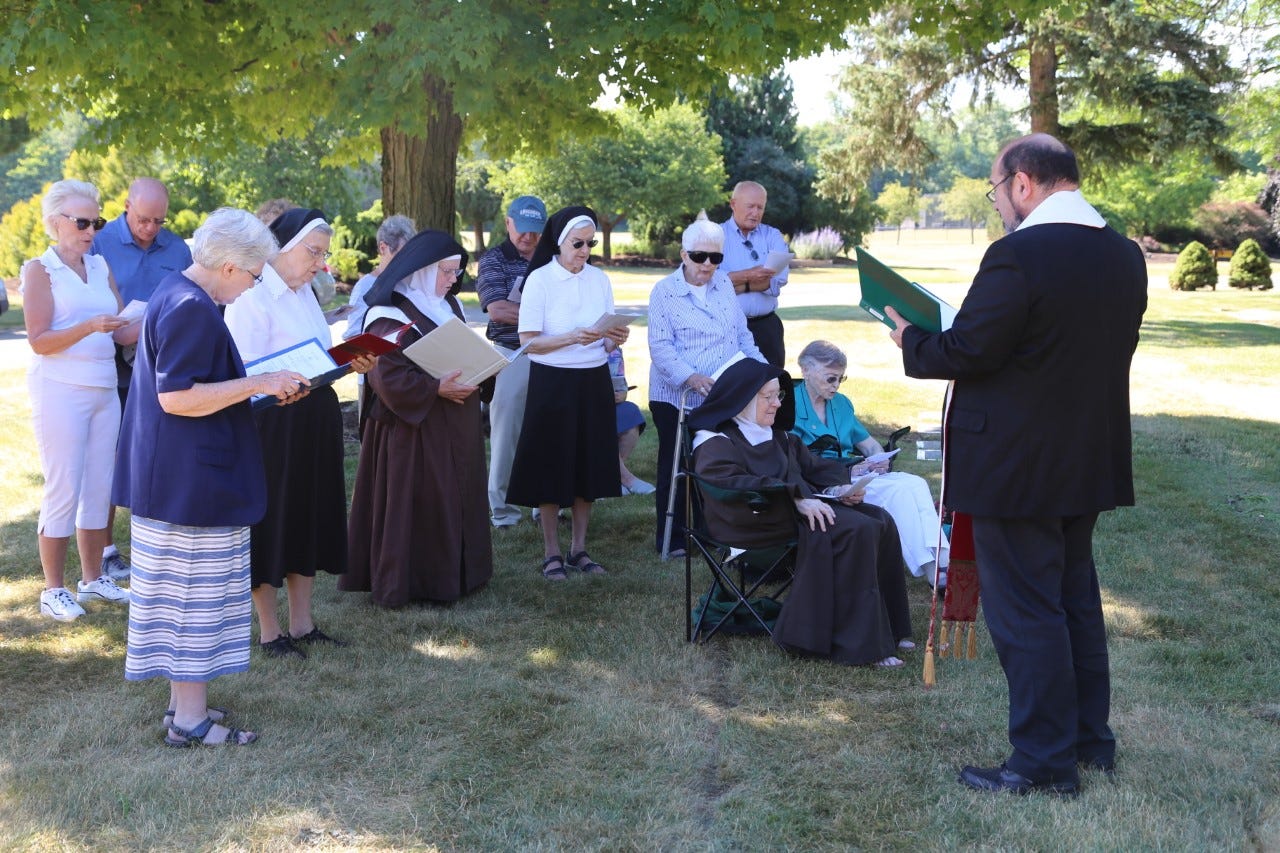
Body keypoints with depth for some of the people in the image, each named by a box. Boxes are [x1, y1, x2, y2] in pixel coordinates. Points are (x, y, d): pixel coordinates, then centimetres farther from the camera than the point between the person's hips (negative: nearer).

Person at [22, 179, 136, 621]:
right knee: (63, 490, -4)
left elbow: (122, 332, 9)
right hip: (60, 391, -6)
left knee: (99, 487, 8)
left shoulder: (100, 266, 13)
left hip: (104, 390, 6)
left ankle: (93, 577, 19)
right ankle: (53, 588, 5)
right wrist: (90, 327, -24)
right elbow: (39, 341, -10)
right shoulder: (40, 269, -3)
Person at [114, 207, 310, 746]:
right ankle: (190, 720, 5)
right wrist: (258, 384, -21)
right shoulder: (192, 310, -21)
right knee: (198, 595, -2)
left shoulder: (175, 293, 12)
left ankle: (185, 701, 26)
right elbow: (176, 397, -25)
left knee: (182, 592, 16)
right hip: (194, 480, -11)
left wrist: (257, 386, 16)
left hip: (171, 476, 11)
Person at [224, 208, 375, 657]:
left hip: (315, 423, 9)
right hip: (272, 424, -9)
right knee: (270, 523, 2)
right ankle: (269, 631, 15)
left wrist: (349, 364, 1)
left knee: (311, 519, 13)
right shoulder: (252, 298, -14)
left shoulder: (305, 294, 12)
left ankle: (302, 624, 24)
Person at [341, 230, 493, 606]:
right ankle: (402, 582, 4)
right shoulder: (390, 316, -14)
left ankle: (450, 573, 21)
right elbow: (388, 377, -21)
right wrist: (437, 388, -24)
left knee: (453, 501, 12)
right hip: (411, 429, -9)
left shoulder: (447, 306, 13)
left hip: (452, 428, 9)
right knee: (411, 506, -4)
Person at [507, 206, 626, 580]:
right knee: (552, 466, 0)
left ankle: (579, 548, 20)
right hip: (552, 382, -4)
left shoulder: (600, 280, 6)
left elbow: (607, 344, 9)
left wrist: (614, 339, -15)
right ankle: (551, 552, 11)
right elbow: (529, 341, -11)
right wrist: (573, 338, -25)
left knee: (589, 465, 8)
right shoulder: (539, 279, -7)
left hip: (594, 382, 4)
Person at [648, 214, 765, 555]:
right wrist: (690, 378, -28)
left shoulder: (724, 285, 12)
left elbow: (742, 335, 19)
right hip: (677, 399, -4)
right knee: (675, 466, 4)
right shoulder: (664, 292, -5)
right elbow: (660, 347, -14)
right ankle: (671, 539, 14)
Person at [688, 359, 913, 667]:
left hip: (802, 505, 9)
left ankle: (889, 630, -7)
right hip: (765, 520, -9)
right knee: (856, 530, -27)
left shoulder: (777, 436, 25)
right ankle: (859, 644, -25)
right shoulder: (717, 443, -3)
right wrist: (796, 498, -29)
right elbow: (738, 484, -21)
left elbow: (814, 467, 26)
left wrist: (842, 486, 3)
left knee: (880, 521, -11)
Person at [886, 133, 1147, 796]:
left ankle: (1045, 762, 10)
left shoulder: (1019, 255, -21)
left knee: (1024, 611, 2)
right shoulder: (1124, 256, 5)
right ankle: (1090, 739, 31)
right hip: (1091, 461, 9)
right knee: (1075, 597, 20)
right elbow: (1110, 351, 13)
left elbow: (966, 351, -19)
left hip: (1018, 466, -8)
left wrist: (911, 340, -1)